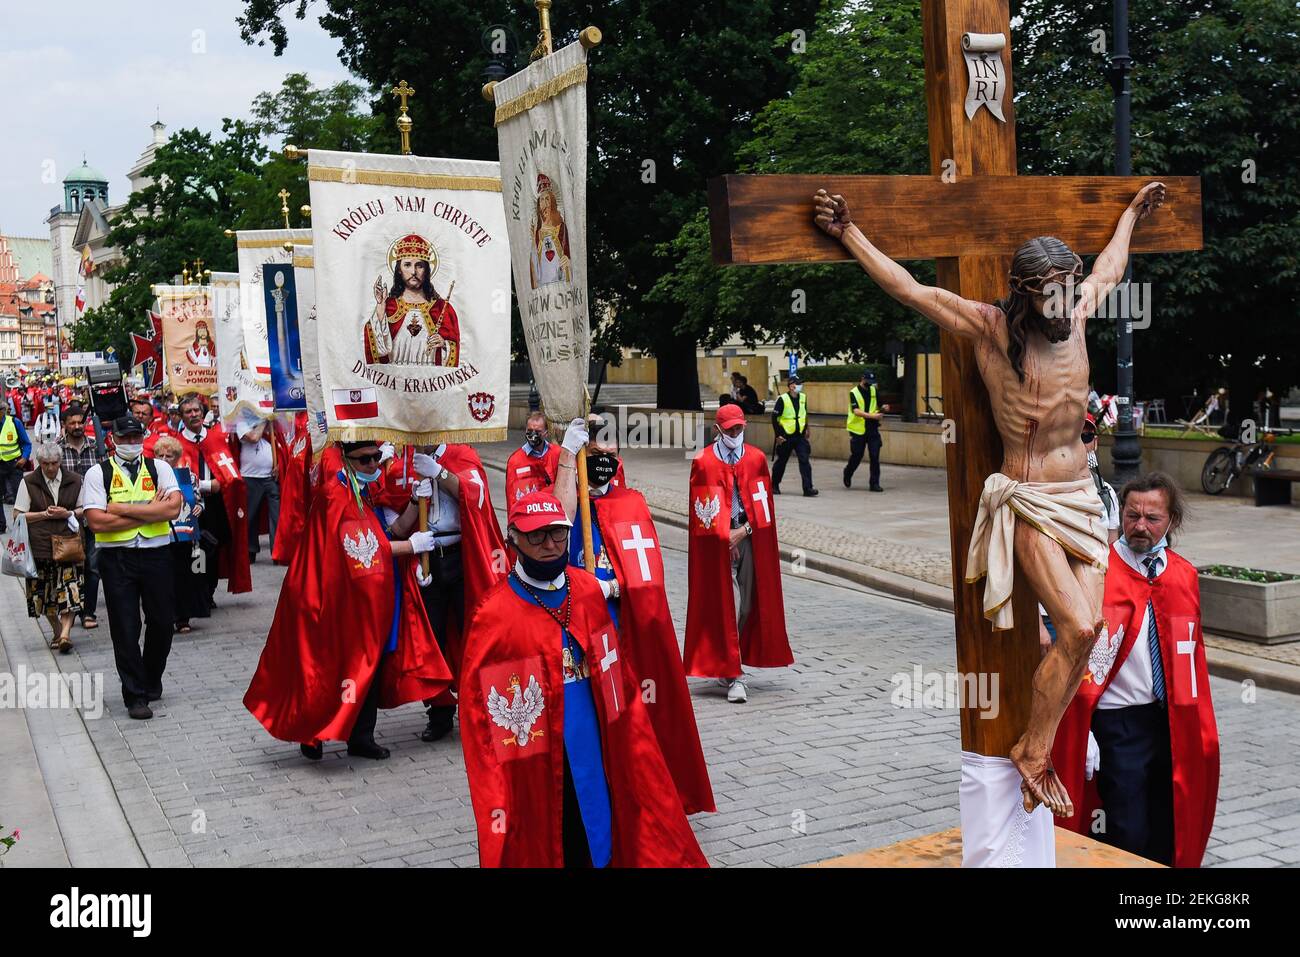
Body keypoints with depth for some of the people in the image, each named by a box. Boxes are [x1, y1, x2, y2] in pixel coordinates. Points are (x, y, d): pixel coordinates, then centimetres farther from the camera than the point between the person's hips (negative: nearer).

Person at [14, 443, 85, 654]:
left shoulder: (74, 481, 6)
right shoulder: (29, 482, 3)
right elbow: (18, 516, 3)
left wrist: (68, 513, -6)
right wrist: (45, 514, -9)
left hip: (68, 542, -1)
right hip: (41, 544, 1)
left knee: (69, 589, -13)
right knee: (44, 591, 6)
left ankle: (65, 632, -17)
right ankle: (57, 631, 23)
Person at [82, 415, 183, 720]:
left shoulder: (159, 468, 7)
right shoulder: (98, 474, 2)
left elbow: (173, 508, -9)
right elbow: (97, 521, -11)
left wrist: (124, 509, -12)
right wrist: (150, 511, -10)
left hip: (156, 554, 2)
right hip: (116, 558, -2)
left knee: (162, 623, 8)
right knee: (125, 629, 0)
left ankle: (151, 683, 30)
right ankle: (135, 696, 9)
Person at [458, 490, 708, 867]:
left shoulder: (587, 590, 3)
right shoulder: (495, 616, -13)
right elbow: (479, 714, -10)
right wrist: (495, 799, -10)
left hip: (598, 761, 5)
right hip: (536, 773, -5)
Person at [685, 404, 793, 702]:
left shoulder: (756, 459, 8)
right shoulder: (704, 462, -2)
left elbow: (765, 503, 7)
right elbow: (702, 510, -3)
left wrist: (744, 530, -6)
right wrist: (726, 537, -7)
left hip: (750, 539, 4)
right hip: (718, 541, -4)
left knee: (747, 604, 5)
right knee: (725, 606, -6)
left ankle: (728, 665, 22)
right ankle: (734, 676, -6)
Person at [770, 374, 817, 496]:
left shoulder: (803, 398, 5)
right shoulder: (782, 399, -11)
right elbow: (774, 417, -9)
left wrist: (806, 429, 20)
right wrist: (778, 435, -13)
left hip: (800, 436, 4)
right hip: (786, 436, -4)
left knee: (804, 461, -8)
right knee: (781, 461, 9)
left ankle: (808, 488, -11)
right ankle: (774, 485, 27)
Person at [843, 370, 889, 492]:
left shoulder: (873, 391, 8)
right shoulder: (854, 393, -8)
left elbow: (877, 406, 17)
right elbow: (856, 411, -21)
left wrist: (883, 408, -7)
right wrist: (872, 416, -31)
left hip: (872, 429, 3)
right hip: (858, 430, -3)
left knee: (875, 457, -4)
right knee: (856, 456, 8)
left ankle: (874, 483, 2)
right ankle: (847, 474, 37)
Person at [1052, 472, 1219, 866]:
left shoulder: (1184, 575, 7)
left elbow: (1193, 653, 13)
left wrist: (1202, 728, 11)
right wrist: (1083, 734, -13)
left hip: (1174, 722, 5)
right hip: (1118, 725, -5)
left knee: (1169, 834, 13)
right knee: (1127, 837, -5)